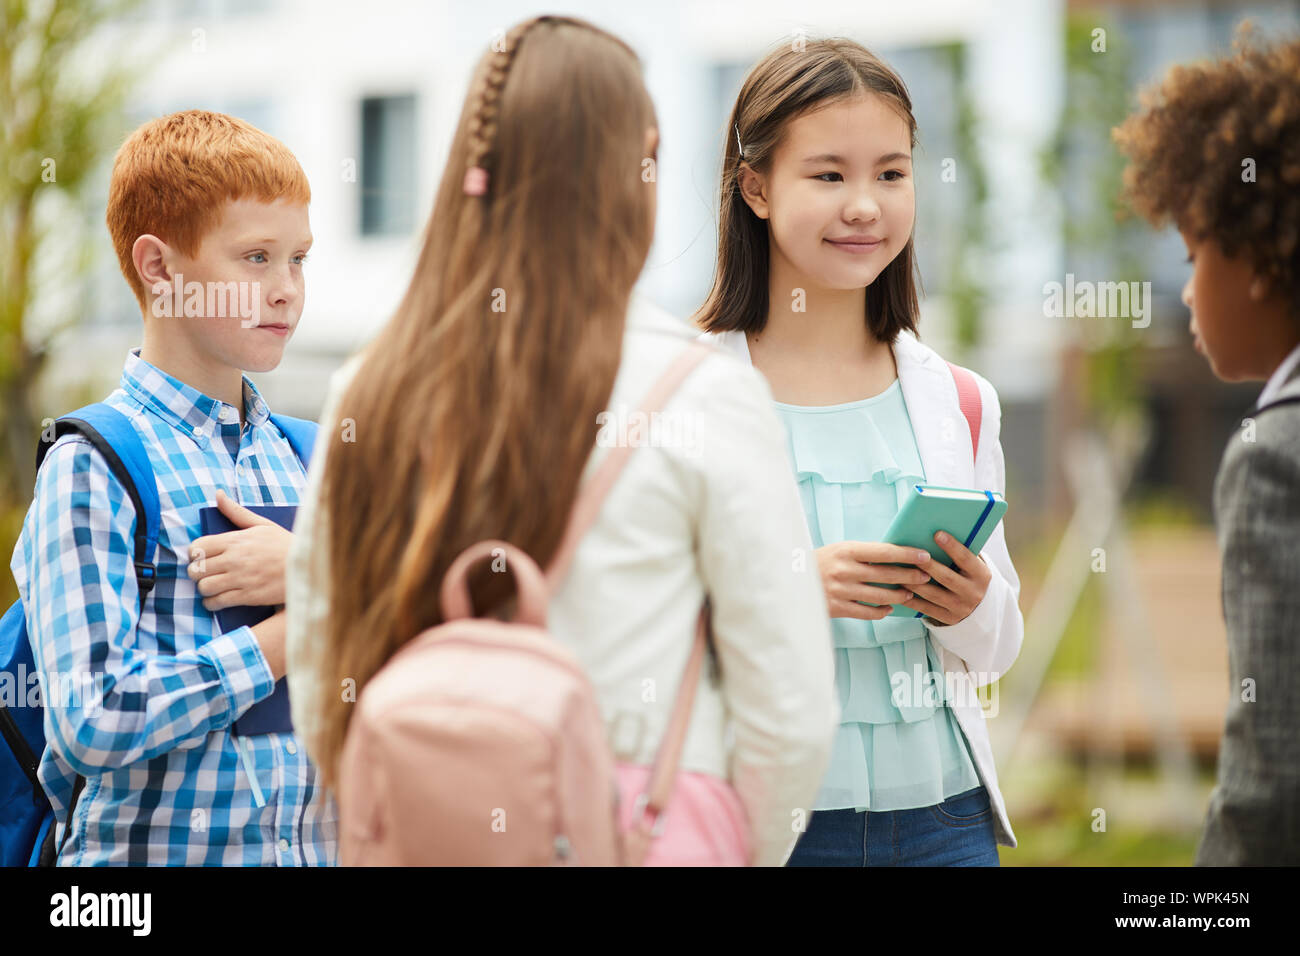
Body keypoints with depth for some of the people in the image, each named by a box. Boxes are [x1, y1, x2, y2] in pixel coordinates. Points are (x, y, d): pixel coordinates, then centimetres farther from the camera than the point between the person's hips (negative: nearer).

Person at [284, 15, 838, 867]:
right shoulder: (705, 396, -9)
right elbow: (791, 715, -7)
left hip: (422, 833, 4)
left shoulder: (368, 394, 1)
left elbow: (317, 697, 7)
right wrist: (742, 854, 9)